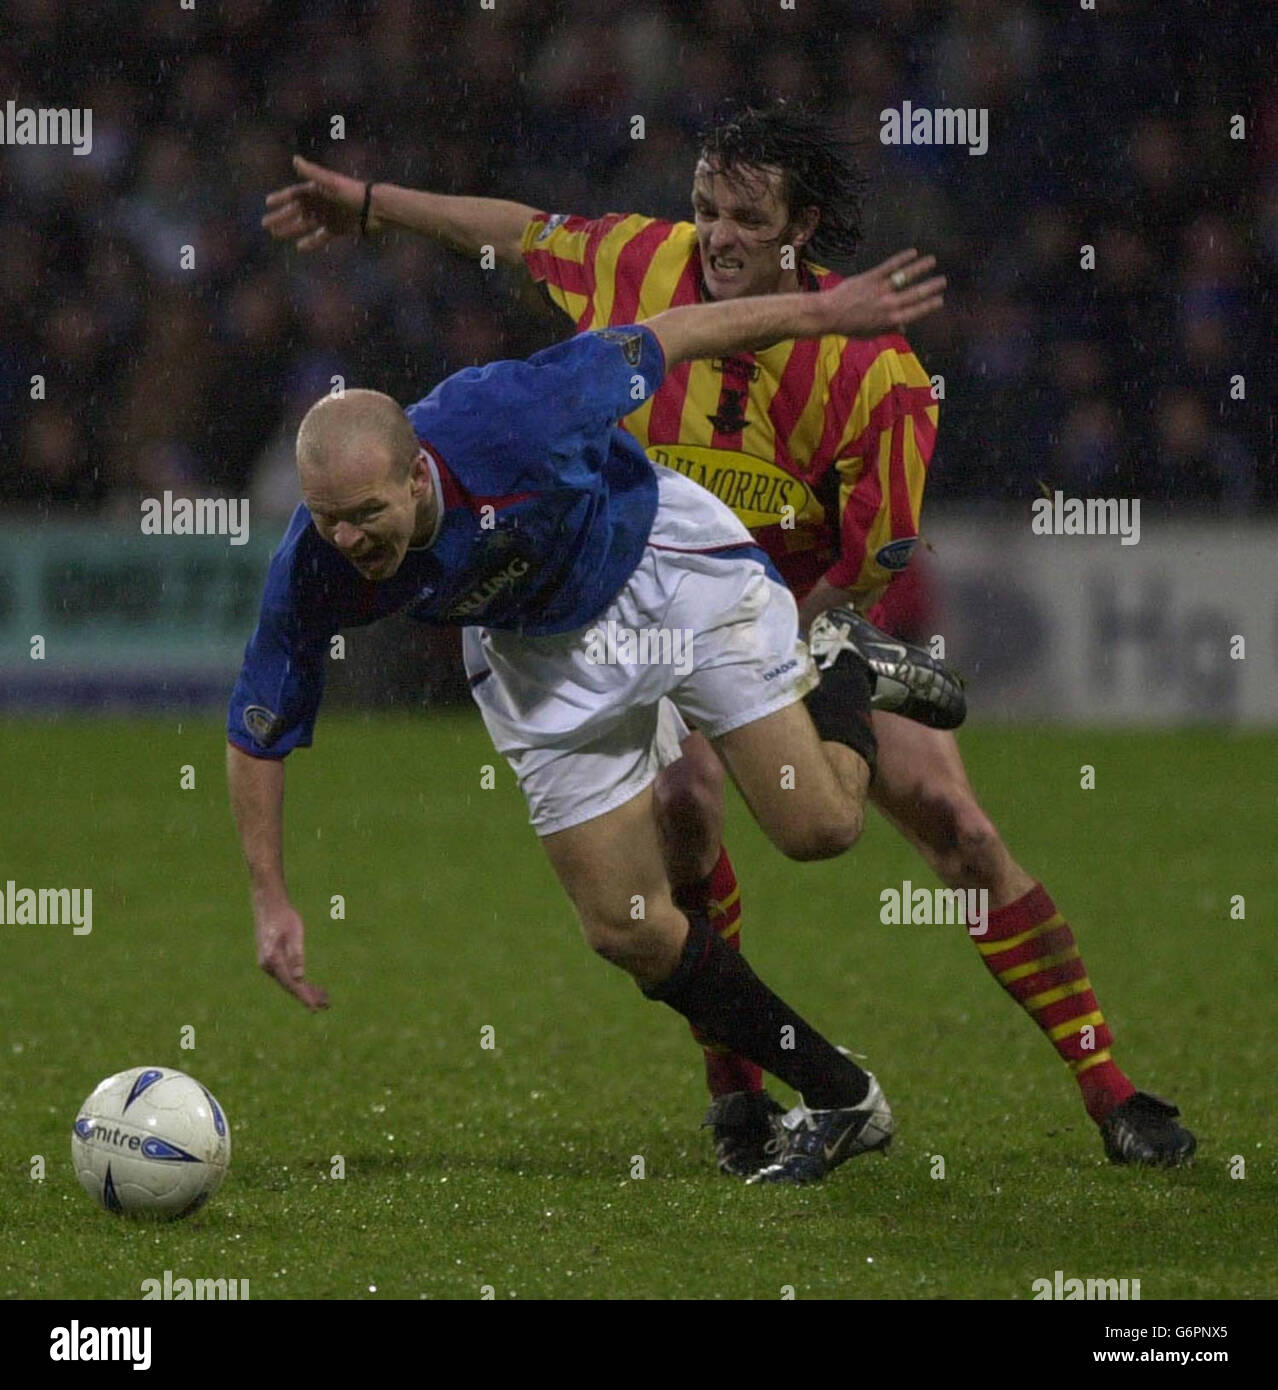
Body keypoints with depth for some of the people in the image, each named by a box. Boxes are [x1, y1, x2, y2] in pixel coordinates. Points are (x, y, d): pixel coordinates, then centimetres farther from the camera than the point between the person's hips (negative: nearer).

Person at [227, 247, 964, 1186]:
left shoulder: (503, 419, -39)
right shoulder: (313, 571, -30)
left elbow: (665, 339, -23)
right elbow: (258, 735, -14)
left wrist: (829, 312, -13)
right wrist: (272, 899, -17)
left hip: (662, 564, -3)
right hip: (538, 655, 3)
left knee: (817, 825, -7)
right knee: (627, 928, -3)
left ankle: (843, 676, 27)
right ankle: (841, 1103, 14)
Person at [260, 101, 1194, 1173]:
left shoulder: (873, 367, -24)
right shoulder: (646, 266, -15)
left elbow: (874, 564, -18)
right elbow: (525, 234, 7)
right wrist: (369, 203, 12)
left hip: (829, 621, -1)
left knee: (956, 826, -10)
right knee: (683, 799, -26)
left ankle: (1109, 1095, -3)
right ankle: (736, 1092, -10)